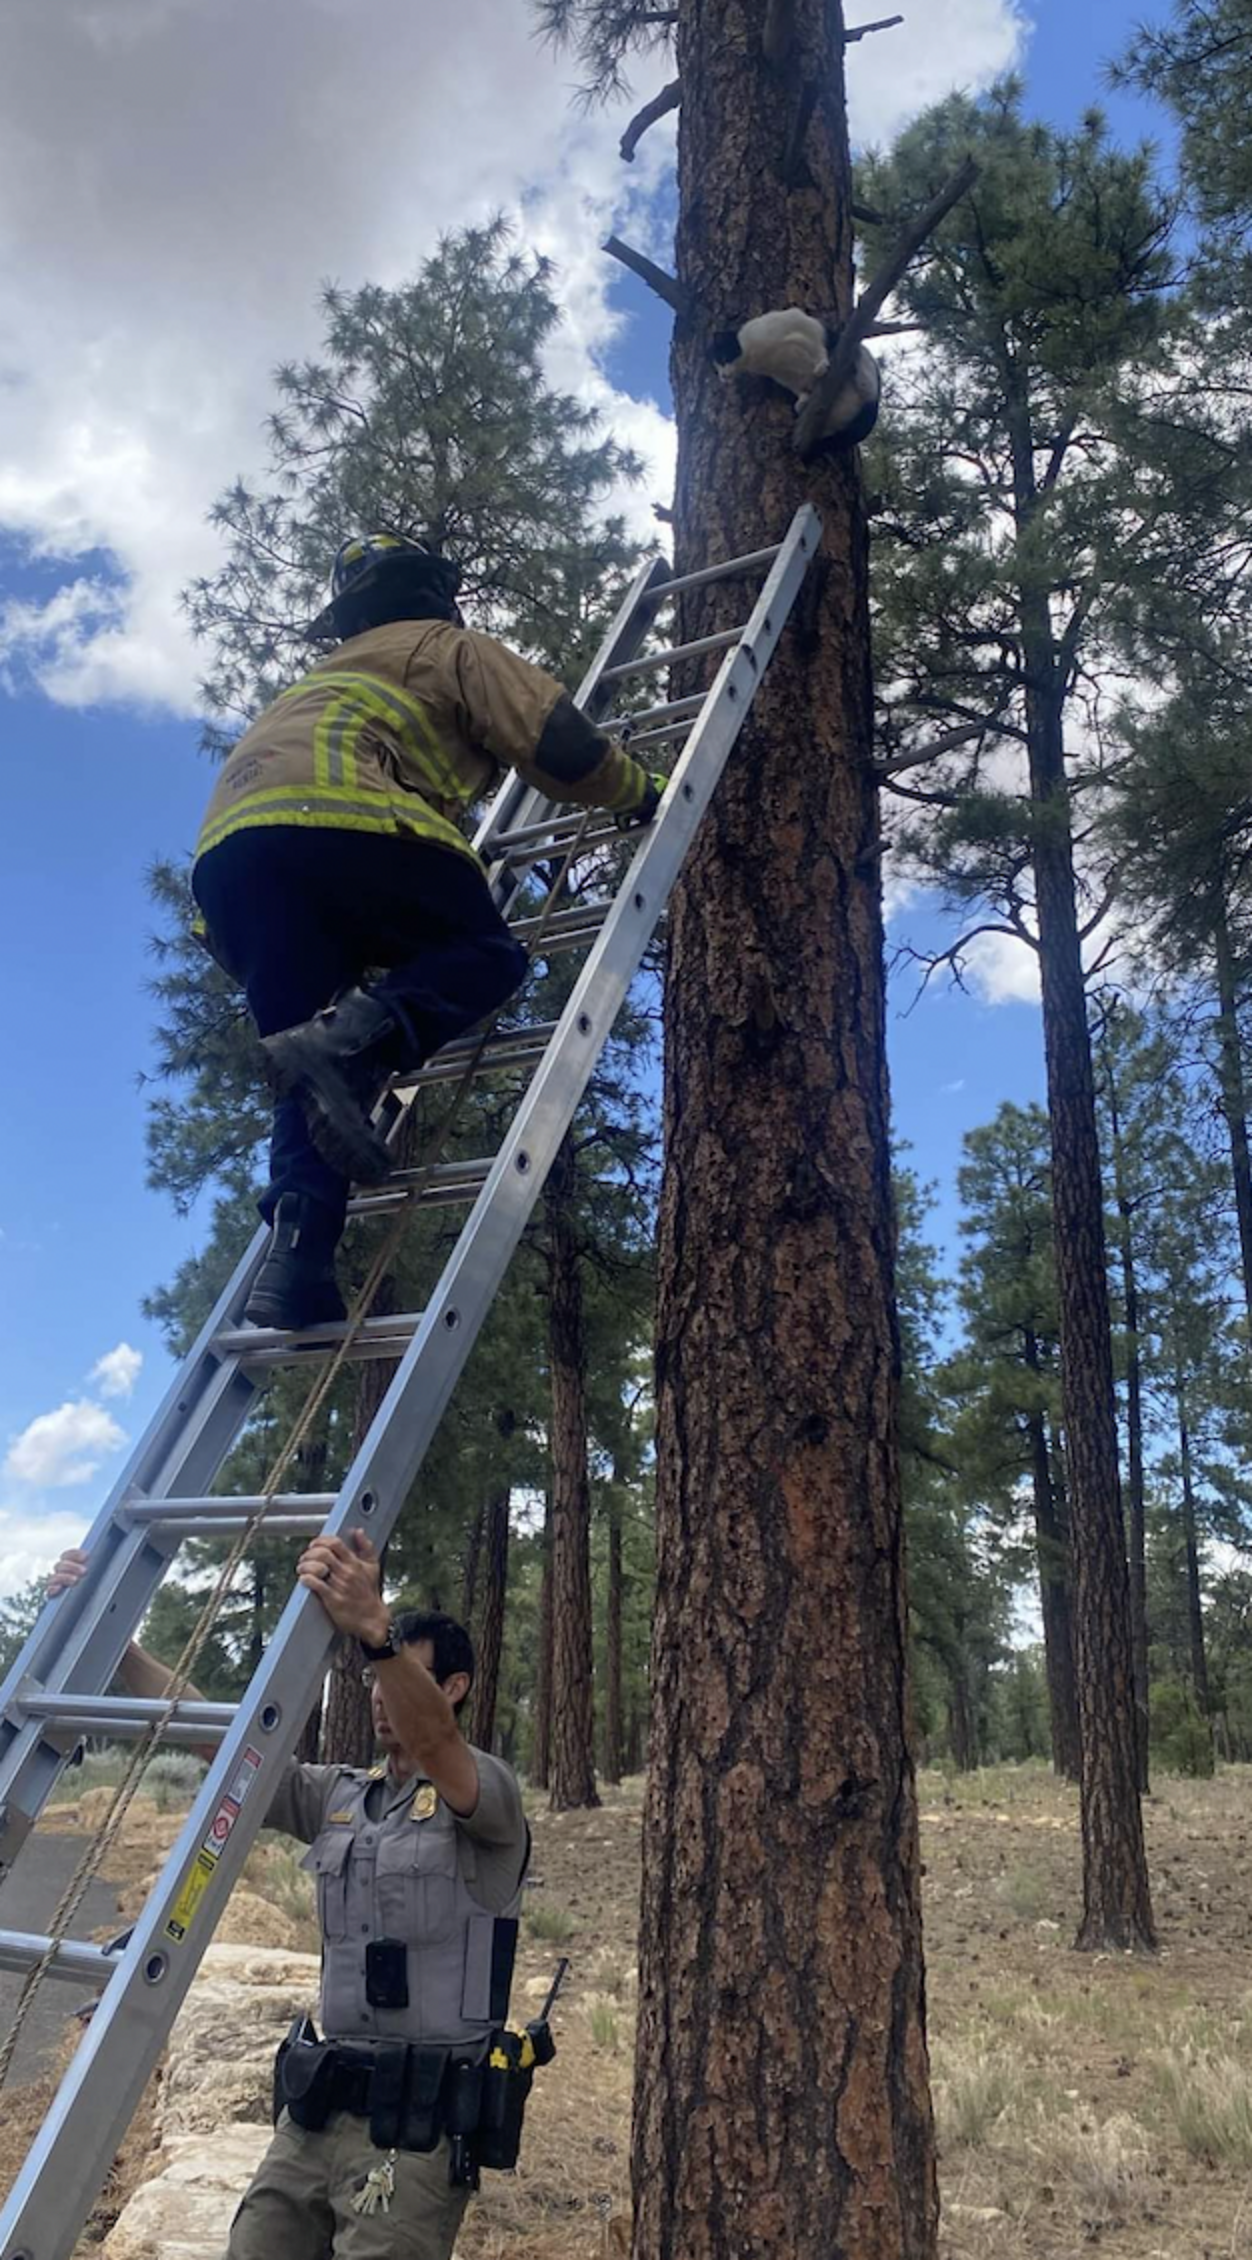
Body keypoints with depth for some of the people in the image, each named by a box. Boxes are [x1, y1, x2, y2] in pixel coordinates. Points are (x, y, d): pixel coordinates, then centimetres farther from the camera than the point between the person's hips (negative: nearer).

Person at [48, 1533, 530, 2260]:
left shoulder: (488, 1793, -8)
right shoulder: (339, 1796, 12)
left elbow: (431, 1740, -32)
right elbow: (214, 1735, 6)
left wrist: (373, 1630, -50)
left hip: (419, 2118, -6)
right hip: (319, 2100, 7)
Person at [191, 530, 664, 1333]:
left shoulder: (332, 674, 44)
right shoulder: (452, 648, 23)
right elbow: (562, 747, 12)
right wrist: (641, 792, 29)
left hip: (229, 852, 7)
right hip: (340, 814, -6)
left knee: (322, 1078, 6)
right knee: (485, 956, 6)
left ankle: (296, 1260, -13)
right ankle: (347, 1038, -23)